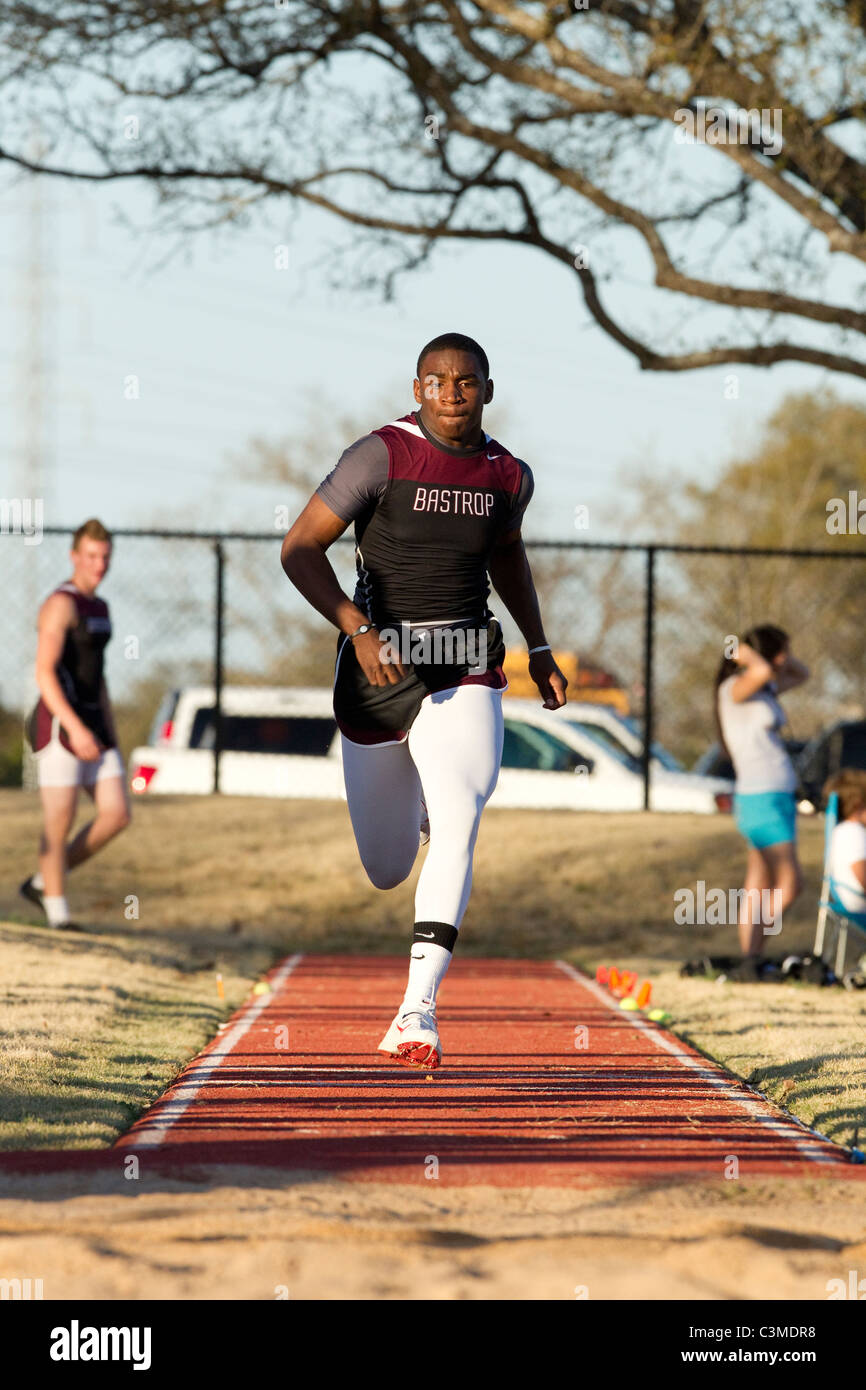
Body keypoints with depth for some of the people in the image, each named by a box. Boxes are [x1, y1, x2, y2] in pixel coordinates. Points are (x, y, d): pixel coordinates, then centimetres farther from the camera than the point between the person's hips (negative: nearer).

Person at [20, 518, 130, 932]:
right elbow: (44, 673, -21)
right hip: (58, 726, -8)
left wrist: (111, 738, 20)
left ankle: (43, 883, 12)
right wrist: (75, 728, -29)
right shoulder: (60, 604, -13)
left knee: (117, 815, -1)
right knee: (60, 824, -6)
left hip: (91, 728, 8)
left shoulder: (98, 608, 16)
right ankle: (58, 920, 0)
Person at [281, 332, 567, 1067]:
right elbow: (301, 548, -11)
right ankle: (416, 805, 50)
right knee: (387, 870, 10)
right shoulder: (382, 456, -10)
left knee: (457, 829, -22)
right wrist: (358, 630, -23)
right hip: (378, 673, -1)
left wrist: (539, 649, 23)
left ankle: (419, 1008, -23)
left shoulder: (509, 476, 4)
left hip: (465, 680, 1)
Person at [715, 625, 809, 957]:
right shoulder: (734, 688, -12)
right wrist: (746, 655, -14)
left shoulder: (764, 691, 14)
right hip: (762, 801, -9)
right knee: (789, 886, -9)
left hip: (778, 798, 9)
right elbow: (763, 672, -35)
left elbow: (801, 674, 29)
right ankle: (750, 962, -7)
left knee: (758, 891, 6)